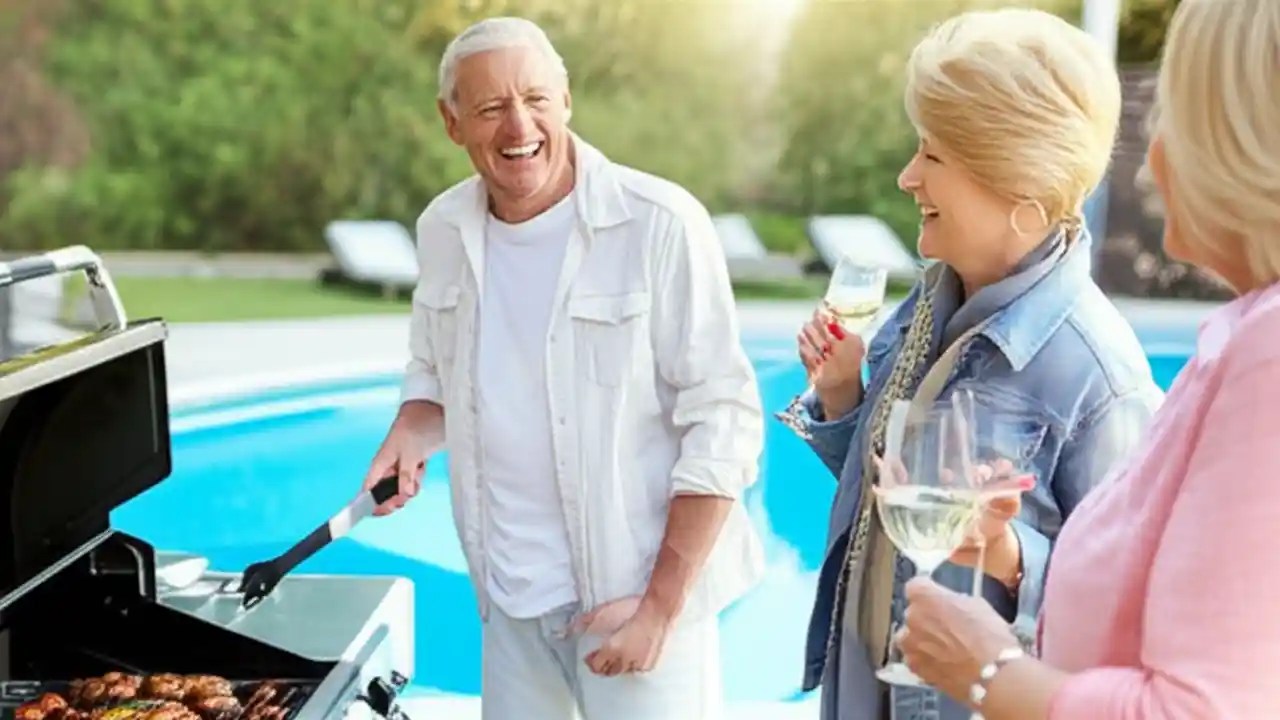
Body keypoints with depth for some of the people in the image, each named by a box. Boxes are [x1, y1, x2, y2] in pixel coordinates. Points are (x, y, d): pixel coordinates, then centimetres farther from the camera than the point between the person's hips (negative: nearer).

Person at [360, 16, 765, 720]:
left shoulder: (660, 223, -16)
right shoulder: (443, 227, 1)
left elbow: (723, 423, -15)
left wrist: (660, 603, -16)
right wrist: (408, 437, -6)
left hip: (641, 587, -5)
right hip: (510, 591, 5)